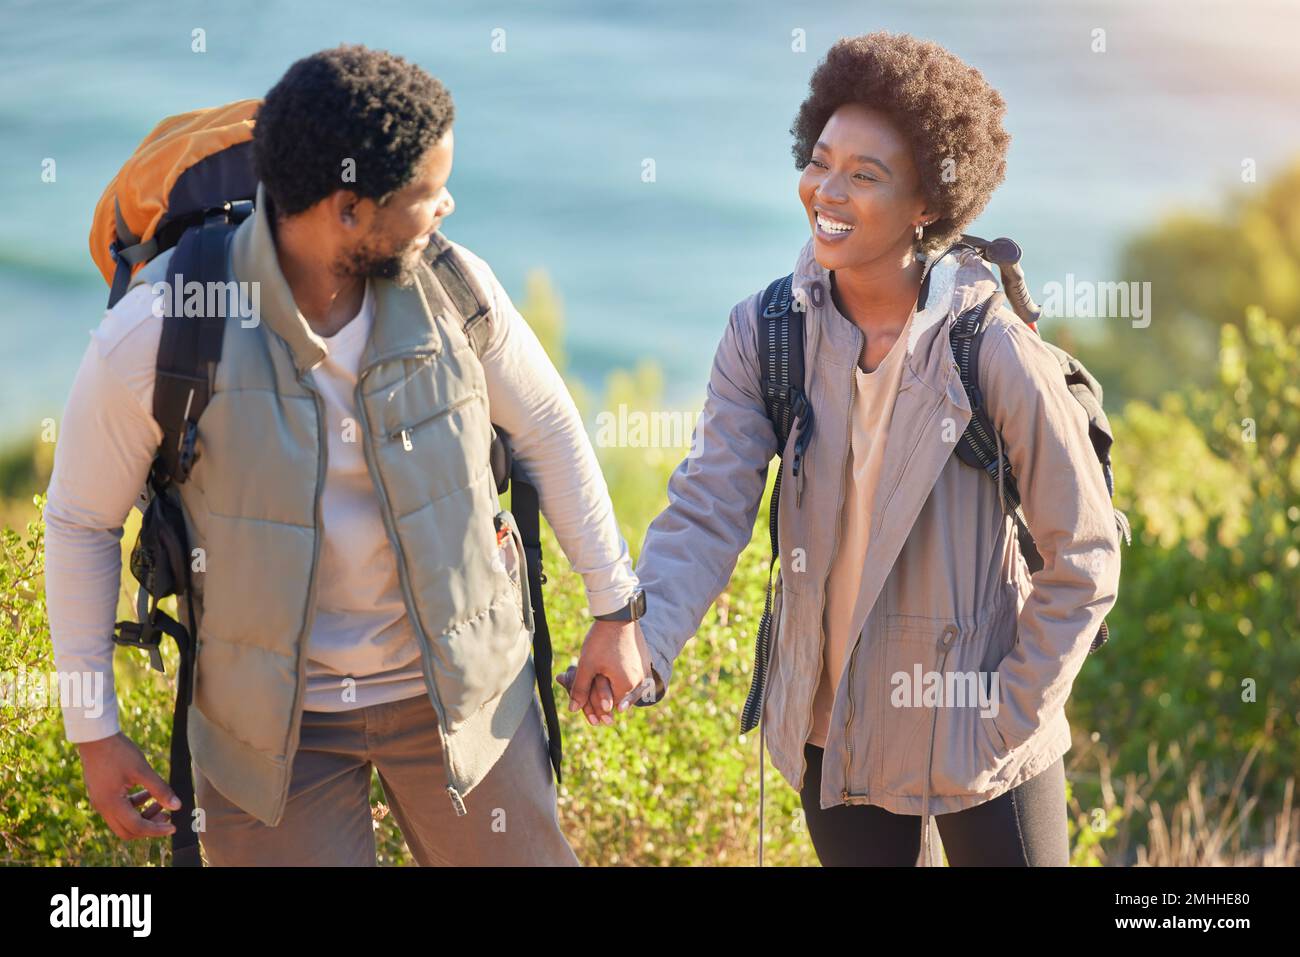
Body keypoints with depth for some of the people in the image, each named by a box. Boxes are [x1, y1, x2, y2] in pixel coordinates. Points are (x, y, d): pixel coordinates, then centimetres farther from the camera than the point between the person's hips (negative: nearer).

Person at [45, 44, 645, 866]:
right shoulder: (157, 335, -20)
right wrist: (94, 731, -1)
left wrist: (614, 608, 11)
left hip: (463, 688, 2)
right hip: (270, 718, -2)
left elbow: (547, 426, 6)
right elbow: (81, 521, -5)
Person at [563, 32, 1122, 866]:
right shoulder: (764, 334, -7)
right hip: (830, 729, 4)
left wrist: (1010, 720, -12)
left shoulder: (995, 352, -18)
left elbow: (1086, 558, -11)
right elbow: (711, 509, -12)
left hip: (973, 737, -3)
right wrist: (639, 632, -29)